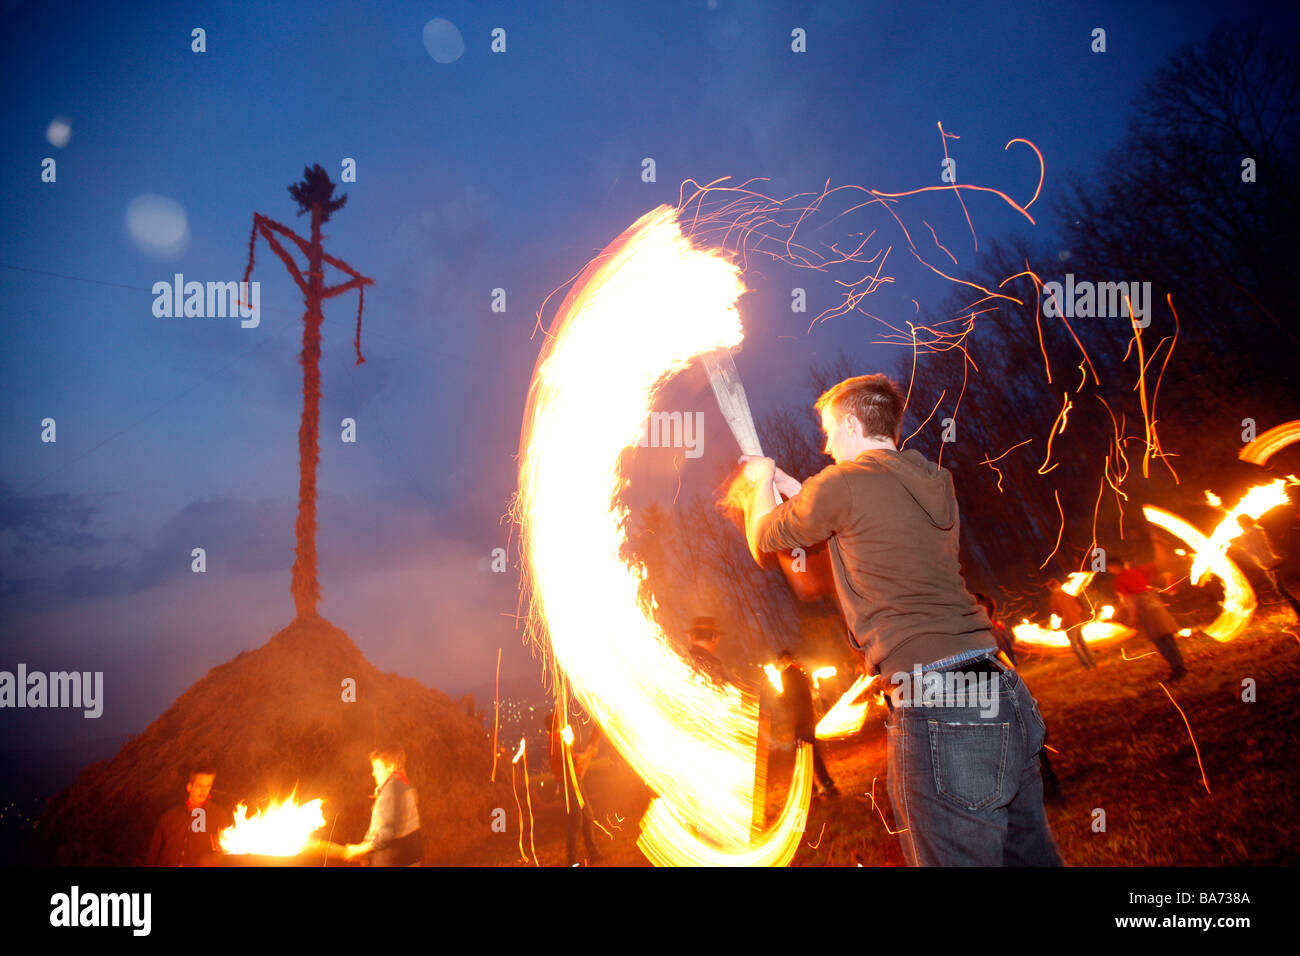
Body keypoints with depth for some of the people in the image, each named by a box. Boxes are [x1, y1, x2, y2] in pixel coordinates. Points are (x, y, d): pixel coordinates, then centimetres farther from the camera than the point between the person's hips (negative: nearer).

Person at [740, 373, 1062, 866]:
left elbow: (764, 536, 11)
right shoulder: (934, 485, 17)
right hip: (1006, 696, 8)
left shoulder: (845, 483, -6)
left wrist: (763, 481, 31)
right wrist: (791, 488, 39)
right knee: (1031, 855, 17)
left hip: (939, 711, -8)